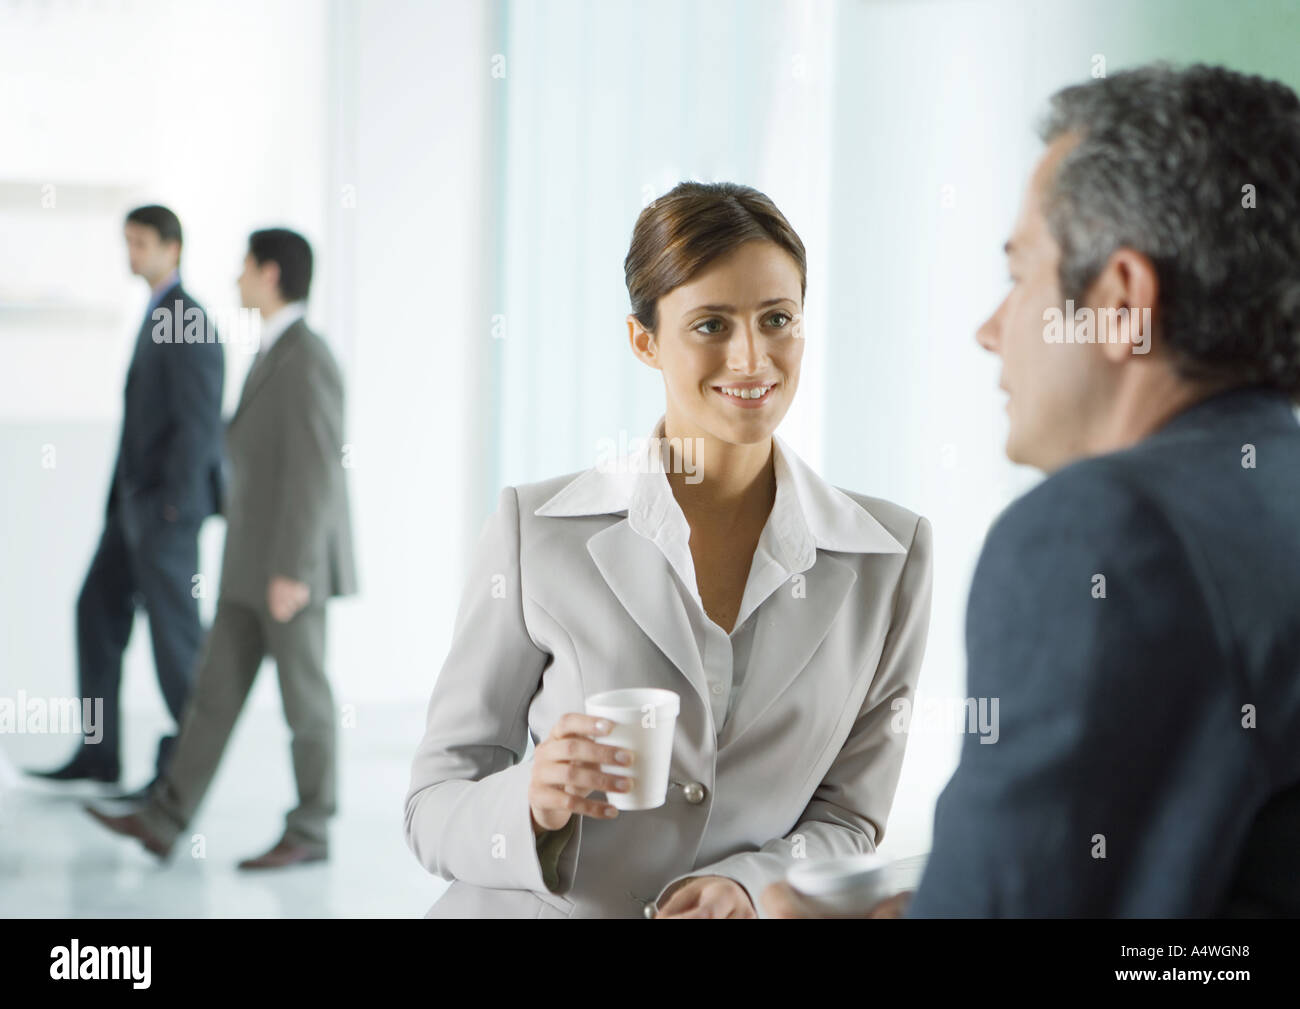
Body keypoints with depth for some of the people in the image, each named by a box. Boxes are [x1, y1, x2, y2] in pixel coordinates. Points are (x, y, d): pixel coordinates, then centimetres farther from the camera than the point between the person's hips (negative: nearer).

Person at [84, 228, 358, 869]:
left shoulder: (307, 359, -18)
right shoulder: (277, 356, 15)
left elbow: (317, 472, -22)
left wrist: (294, 571, -24)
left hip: (291, 564, -10)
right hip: (256, 564, 10)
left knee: (302, 696, 1)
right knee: (215, 690, 6)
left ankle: (309, 831, 12)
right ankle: (163, 821, 7)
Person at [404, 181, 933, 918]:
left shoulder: (888, 557, 2)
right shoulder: (537, 530, -3)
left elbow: (849, 818, 6)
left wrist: (748, 885, -12)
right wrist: (534, 807, -19)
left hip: (763, 902, 1)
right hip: (542, 907, -1)